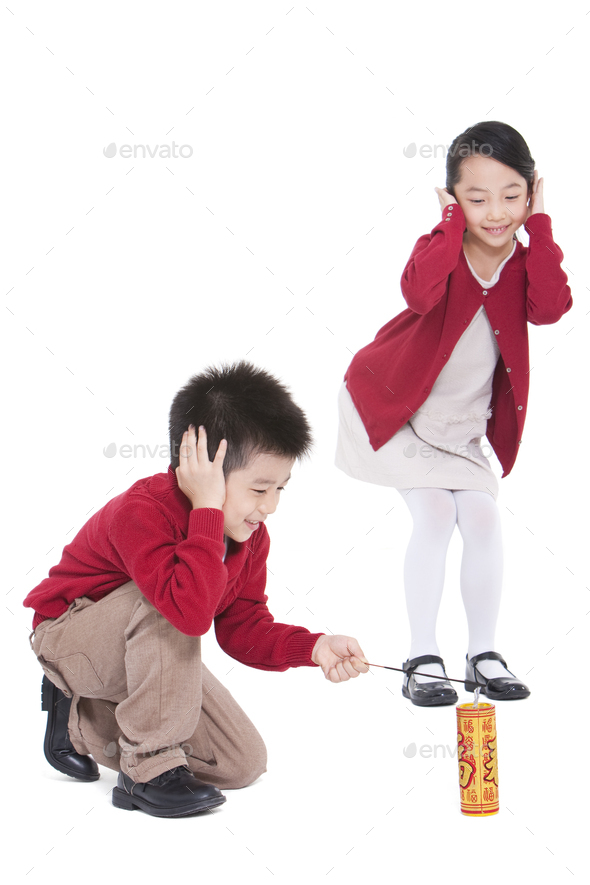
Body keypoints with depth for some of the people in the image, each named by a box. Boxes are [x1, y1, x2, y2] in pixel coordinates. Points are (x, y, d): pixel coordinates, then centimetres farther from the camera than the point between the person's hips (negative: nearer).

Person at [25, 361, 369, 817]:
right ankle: (150, 767, -23)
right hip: (67, 637, -8)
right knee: (168, 605, -39)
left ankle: (83, 722, 17)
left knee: (243, 763, 1)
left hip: (146, 648, 8)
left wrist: (313, 647, -21)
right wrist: (207, 510, -44)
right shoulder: (140, 512, -34)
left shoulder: (250, 534, -8)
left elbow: (243, 628, -4)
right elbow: (191, 610, -49)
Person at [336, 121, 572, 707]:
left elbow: (549, 309, -28)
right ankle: (422, 660, -4)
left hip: (463, 424, 4)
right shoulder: (441, 247, -18)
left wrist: (538, 225, -25)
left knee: (482, 515, -6)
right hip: (392, 408, -4)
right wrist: (454, 220, -33)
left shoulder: (524, 260, -6)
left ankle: (483, 654, 9)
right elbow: (421, 293, -42)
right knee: (435, 513, -14)